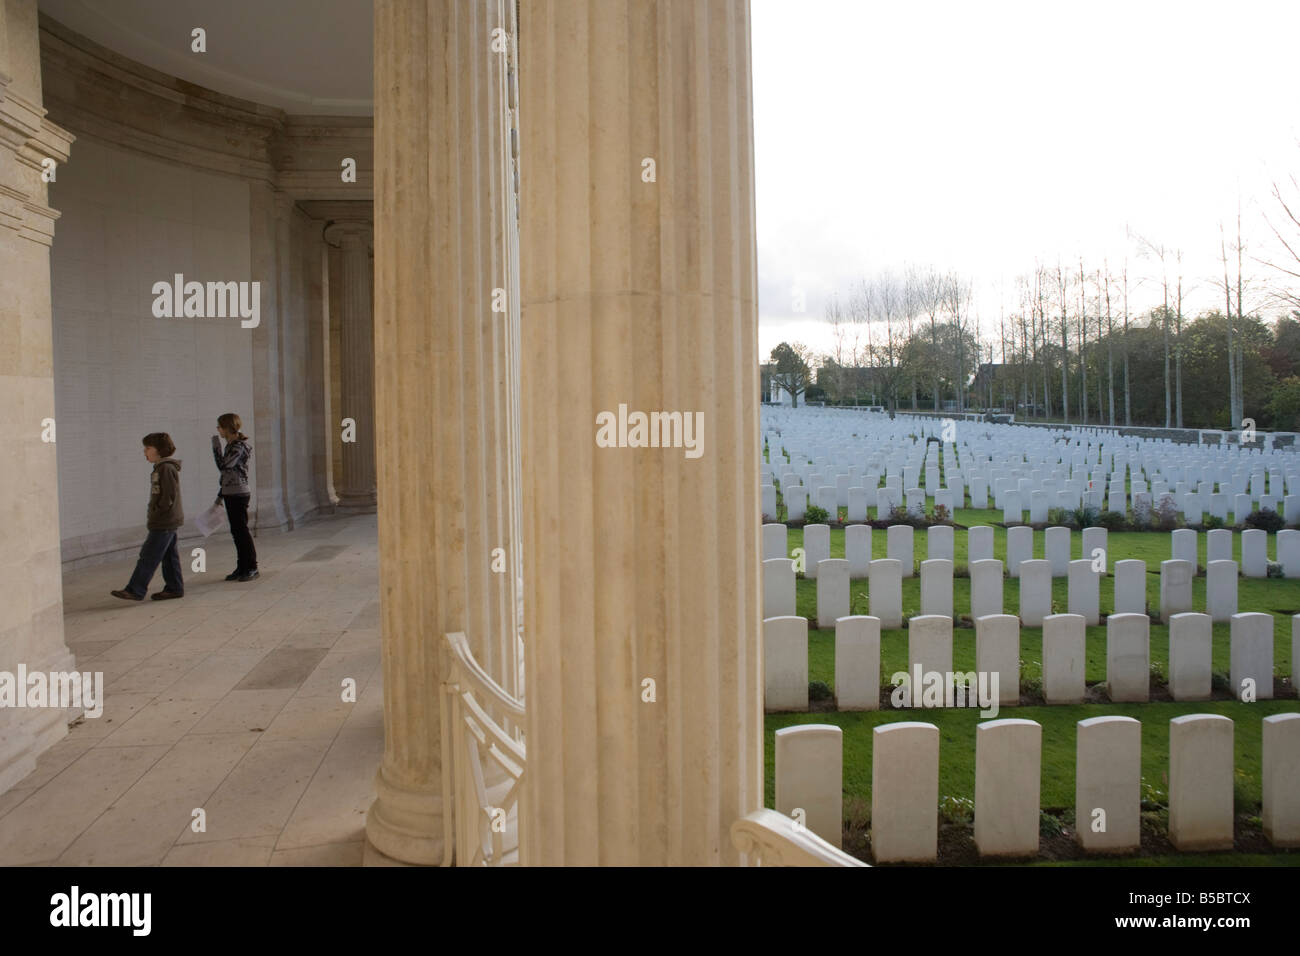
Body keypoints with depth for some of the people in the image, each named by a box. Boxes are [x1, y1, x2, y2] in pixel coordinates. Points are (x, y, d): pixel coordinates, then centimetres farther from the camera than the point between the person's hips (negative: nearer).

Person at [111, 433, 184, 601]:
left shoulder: (166, 468, -16)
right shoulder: (161, 467, 15)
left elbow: (169, 497, -21)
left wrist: (154, 514, -15)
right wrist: (153, 517, 15)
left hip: (164, 523, -10)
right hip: (167, 522, 10)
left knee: (148, 556, -7)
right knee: (169, 556, 12)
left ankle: (135, 590, -4)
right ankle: (174, 588, 17)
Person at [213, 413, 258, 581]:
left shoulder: (239, 446, -15)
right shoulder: (230, 445, 14)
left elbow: (222, 466, -23)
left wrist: (216, 446, -15)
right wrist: (221, 495, 21)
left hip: (239, 494, -9)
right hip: (230, 493, 9)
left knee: (241, 530, -4)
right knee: (236, 531, 11)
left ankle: (251, 567, 3)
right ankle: (242, 567, 17)